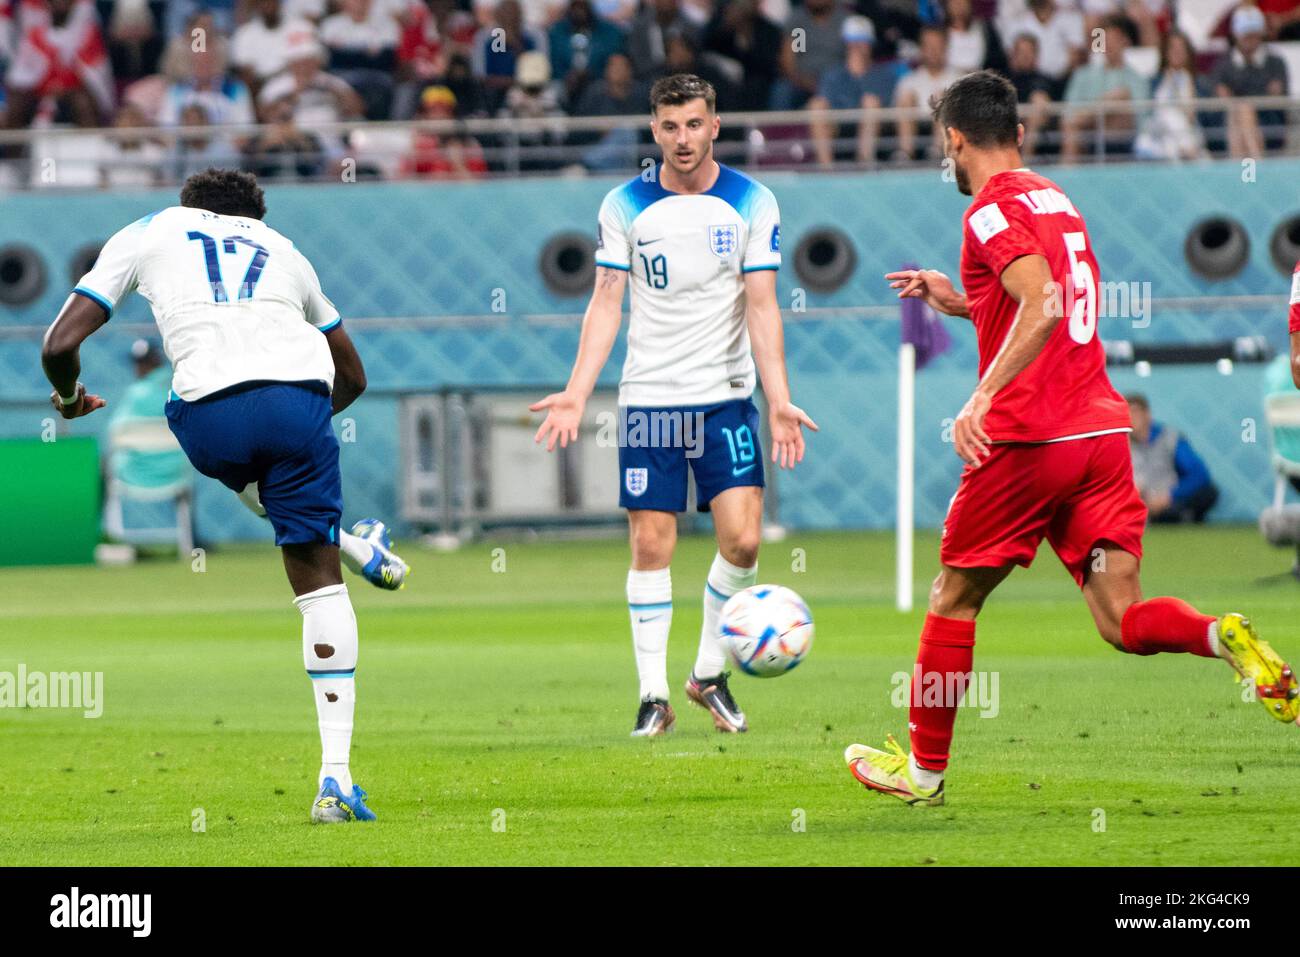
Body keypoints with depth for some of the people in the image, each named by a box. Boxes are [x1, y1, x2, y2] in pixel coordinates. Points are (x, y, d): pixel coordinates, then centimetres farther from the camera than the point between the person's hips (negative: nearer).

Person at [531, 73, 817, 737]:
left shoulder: (752, 203, 0)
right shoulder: (624, 207, 1)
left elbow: (762, 308, -2)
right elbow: (606, 306, 2)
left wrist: (779, 401, -12)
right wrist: (577, 393, -8)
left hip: (726, 397, 0)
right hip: (648, 397, 0)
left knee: (742, 539, -9)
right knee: (650, 545, -2)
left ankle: (709, 674, 10)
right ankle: (653, 694, 5)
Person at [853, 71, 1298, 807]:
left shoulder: (992, 210, -7)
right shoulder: (1057, 200, 19)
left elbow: (1045, 305, -24)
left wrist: (983, 395, -29)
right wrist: (962, 303, 31)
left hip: (1029, 440, -7)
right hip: (1102, 428, 7)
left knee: (954, 599, 11)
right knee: (1125, 622, 0)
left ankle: (924, 768, 19)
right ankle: (1224, 639, -28)